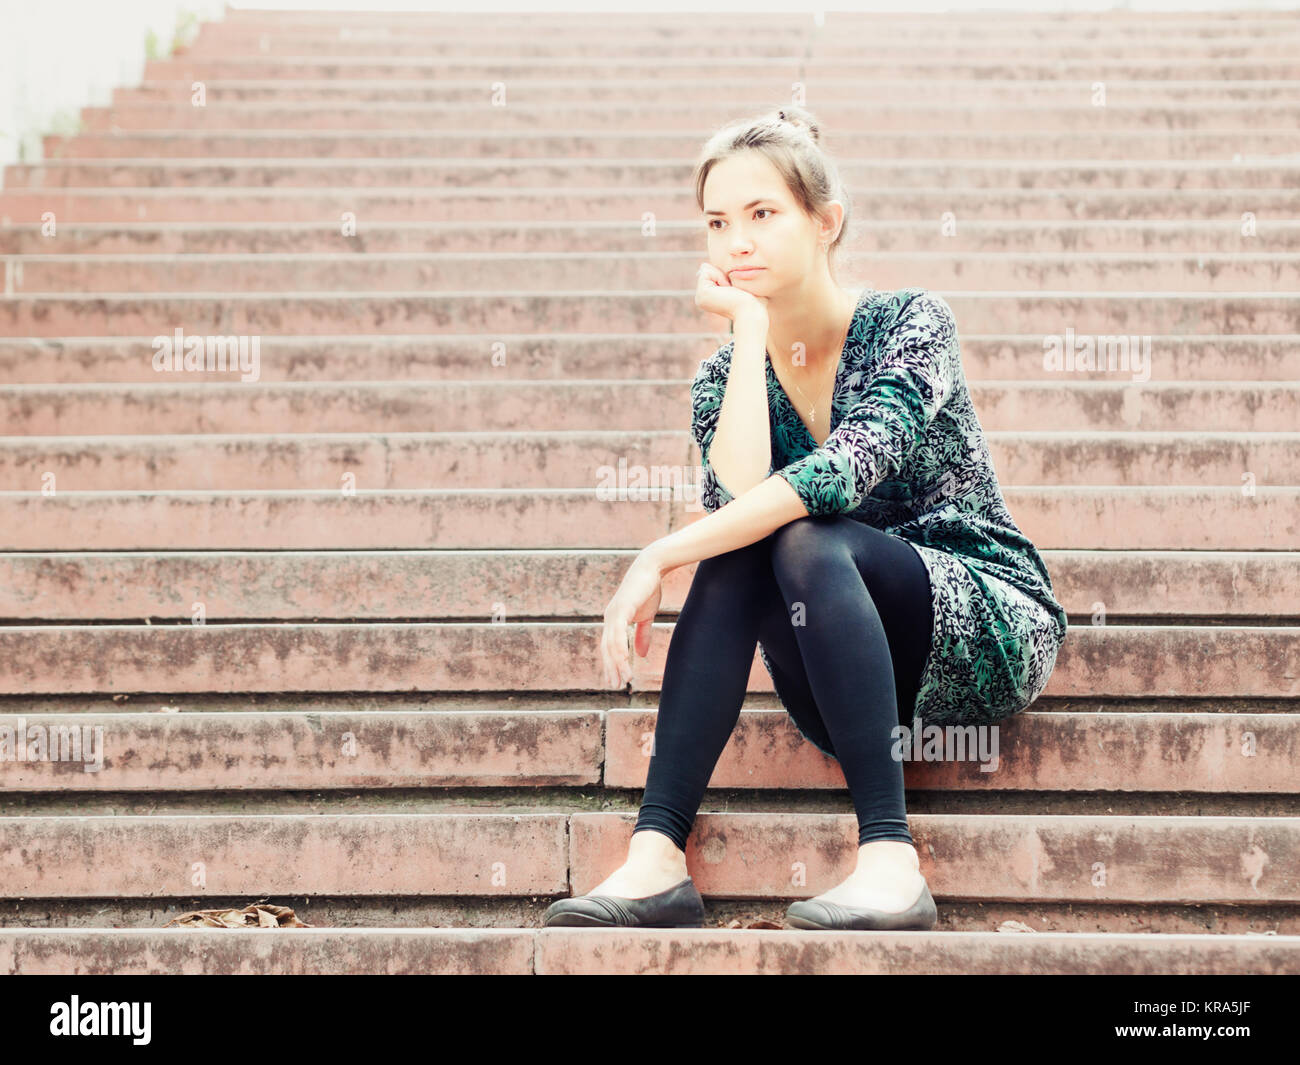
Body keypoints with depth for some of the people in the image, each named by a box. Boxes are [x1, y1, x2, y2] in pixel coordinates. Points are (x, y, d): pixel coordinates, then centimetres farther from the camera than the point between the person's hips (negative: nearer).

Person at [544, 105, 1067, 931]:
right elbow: (739, 495, -19)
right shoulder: (724, 381, 4)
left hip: (988, 633, -4)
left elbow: (845, 470, -28)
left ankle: (891, 862, -40)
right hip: (850, 674, 4)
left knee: (802, 543, -31)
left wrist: (661, 557, -32)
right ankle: (657, 857, -36)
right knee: (738, 551, -26)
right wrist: (752, 326, -14)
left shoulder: (910, 324, -9)